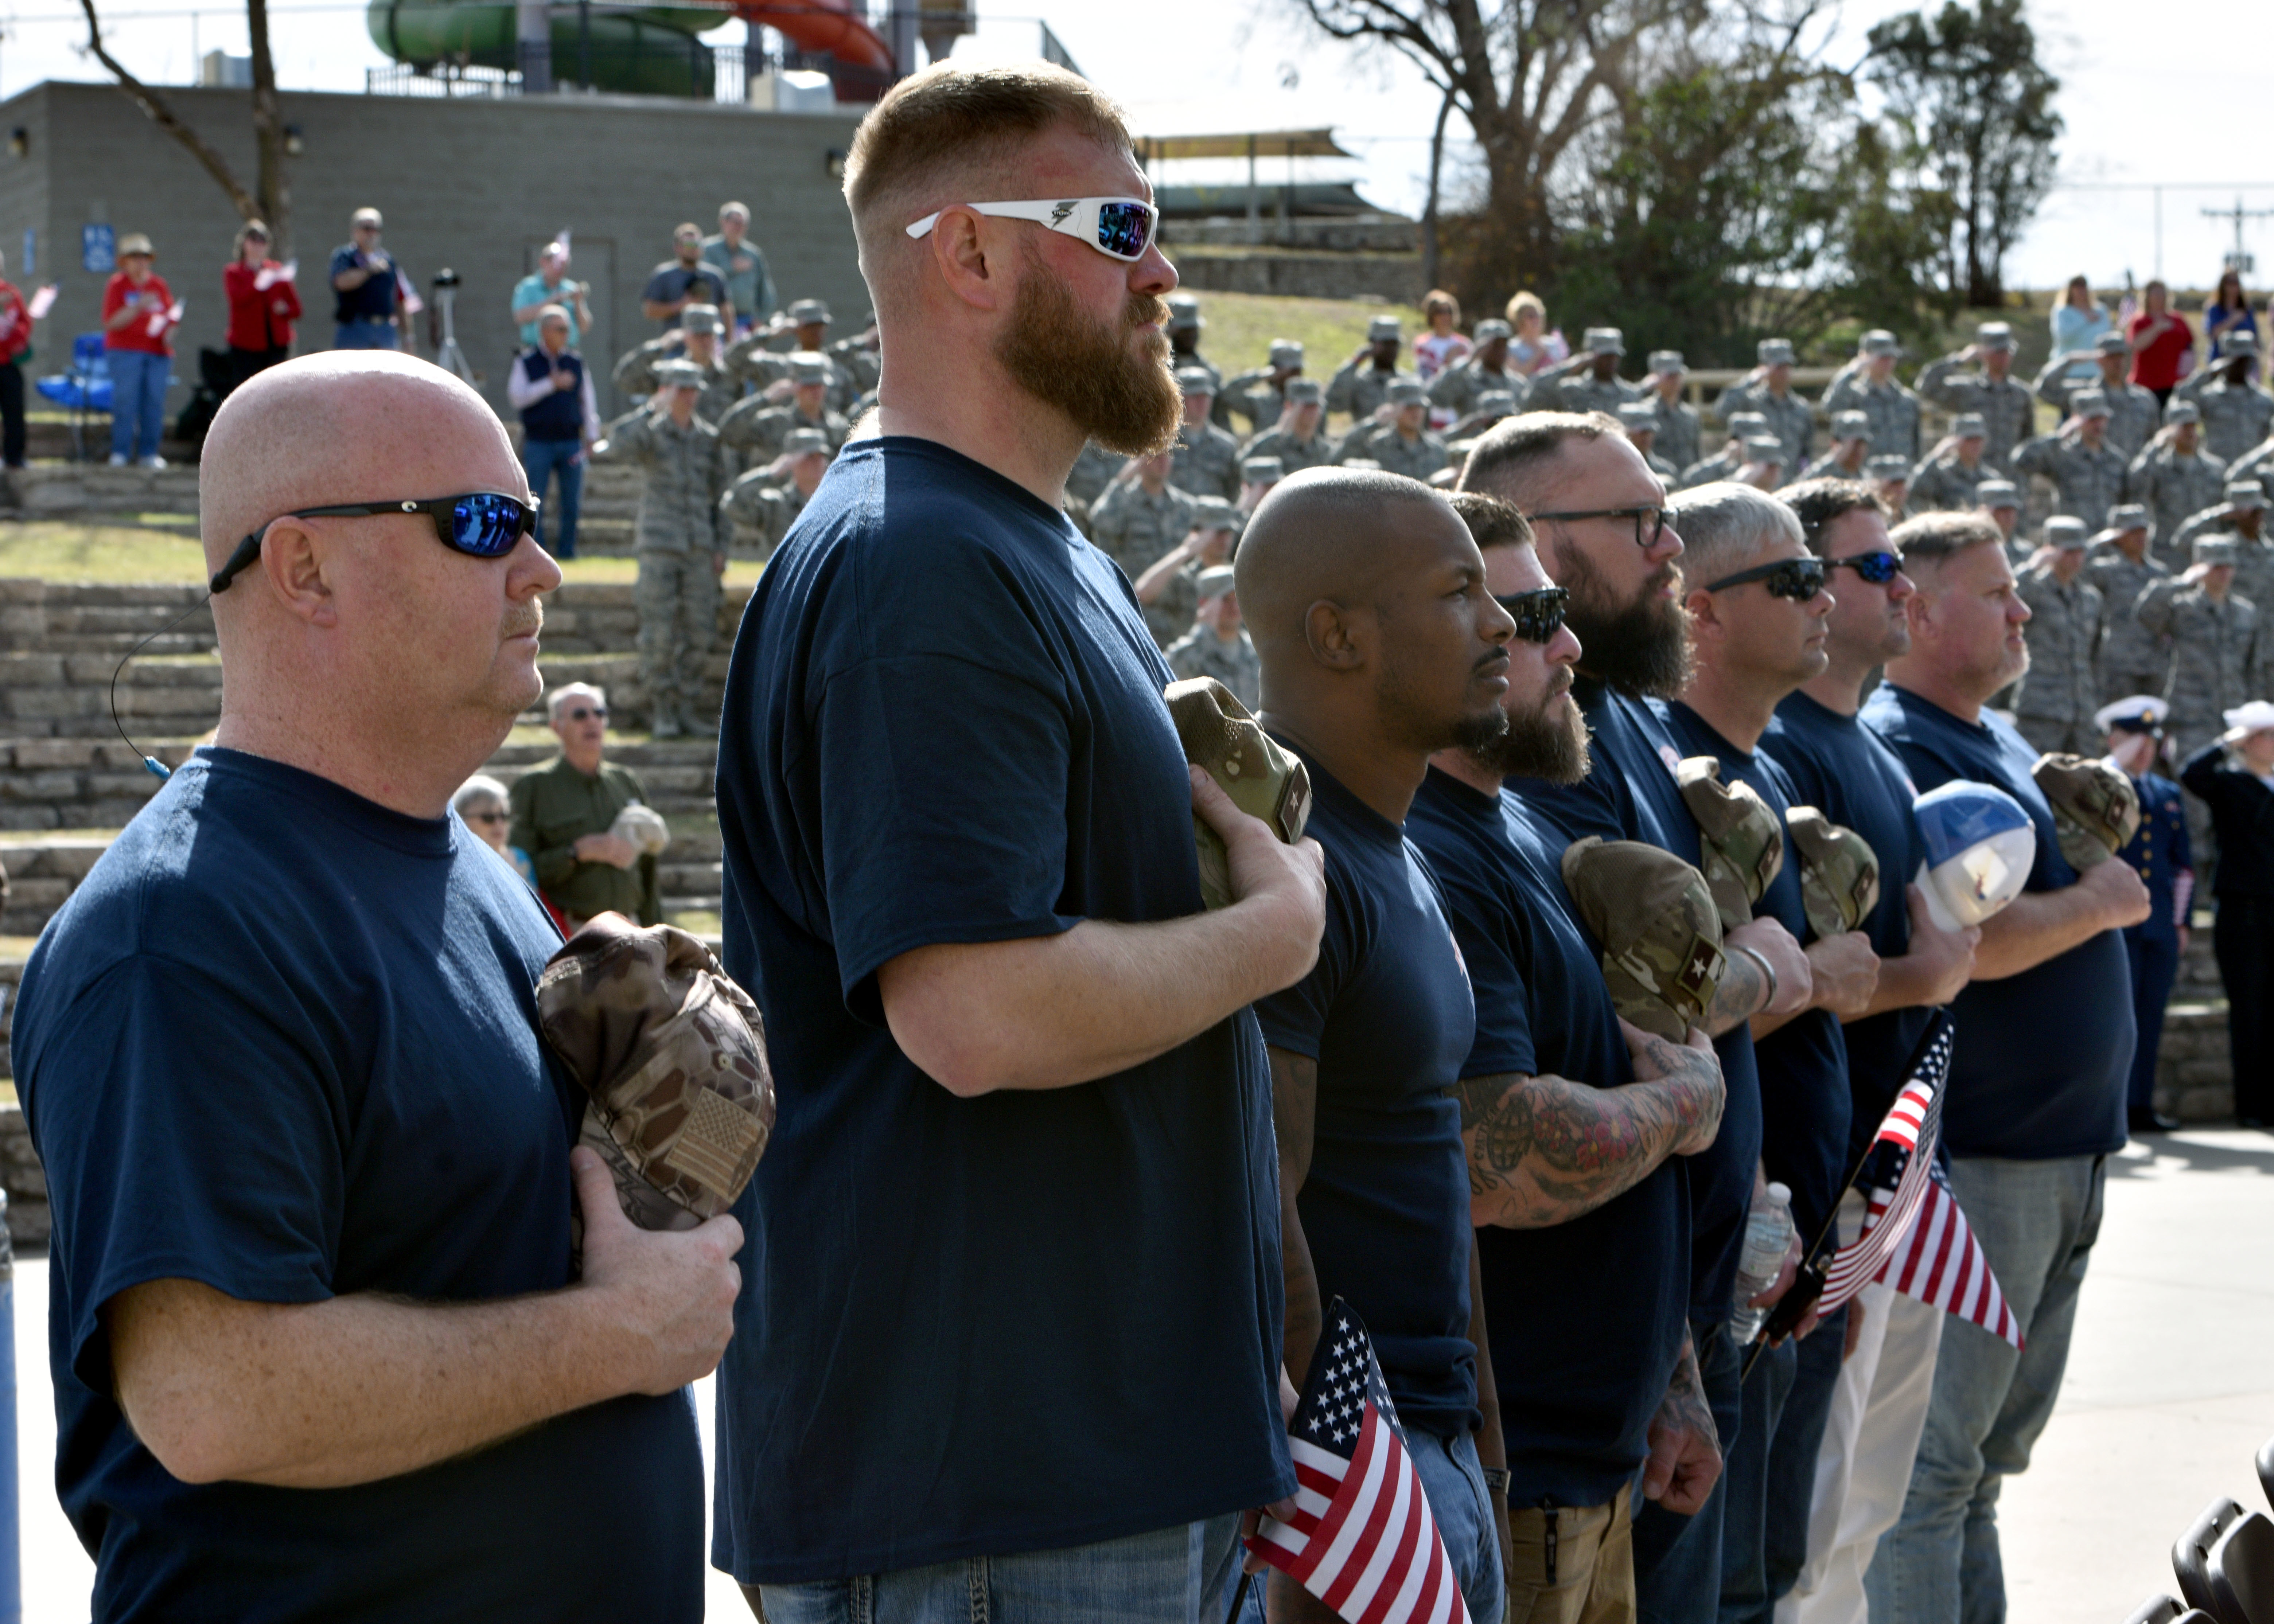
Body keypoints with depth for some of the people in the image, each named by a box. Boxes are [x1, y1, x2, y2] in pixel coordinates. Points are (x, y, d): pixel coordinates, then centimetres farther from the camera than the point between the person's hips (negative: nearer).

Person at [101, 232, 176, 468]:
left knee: (155, 402, -2)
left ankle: (149, 453, 3)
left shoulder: (159, 284, 13)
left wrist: (169, 333, -2)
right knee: (125, 400, -9)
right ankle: (120, 452, -5)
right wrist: (139, 306, -16)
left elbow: (171, 314, 20)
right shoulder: (117, 285, 1)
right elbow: (111, 324, -7)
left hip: (158, 351, 3)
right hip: (126, 351, -3)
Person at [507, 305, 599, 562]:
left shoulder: (576, 362, 11)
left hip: (571, 442, 3)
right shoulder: (526, 362, 2)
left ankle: (566, 551, 11)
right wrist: (552, 384, -14)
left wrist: (591, 436, 9)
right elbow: (517, 397, -9)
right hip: (538, 442, -3)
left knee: (572, 503, 2)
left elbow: (588, 401, 15)